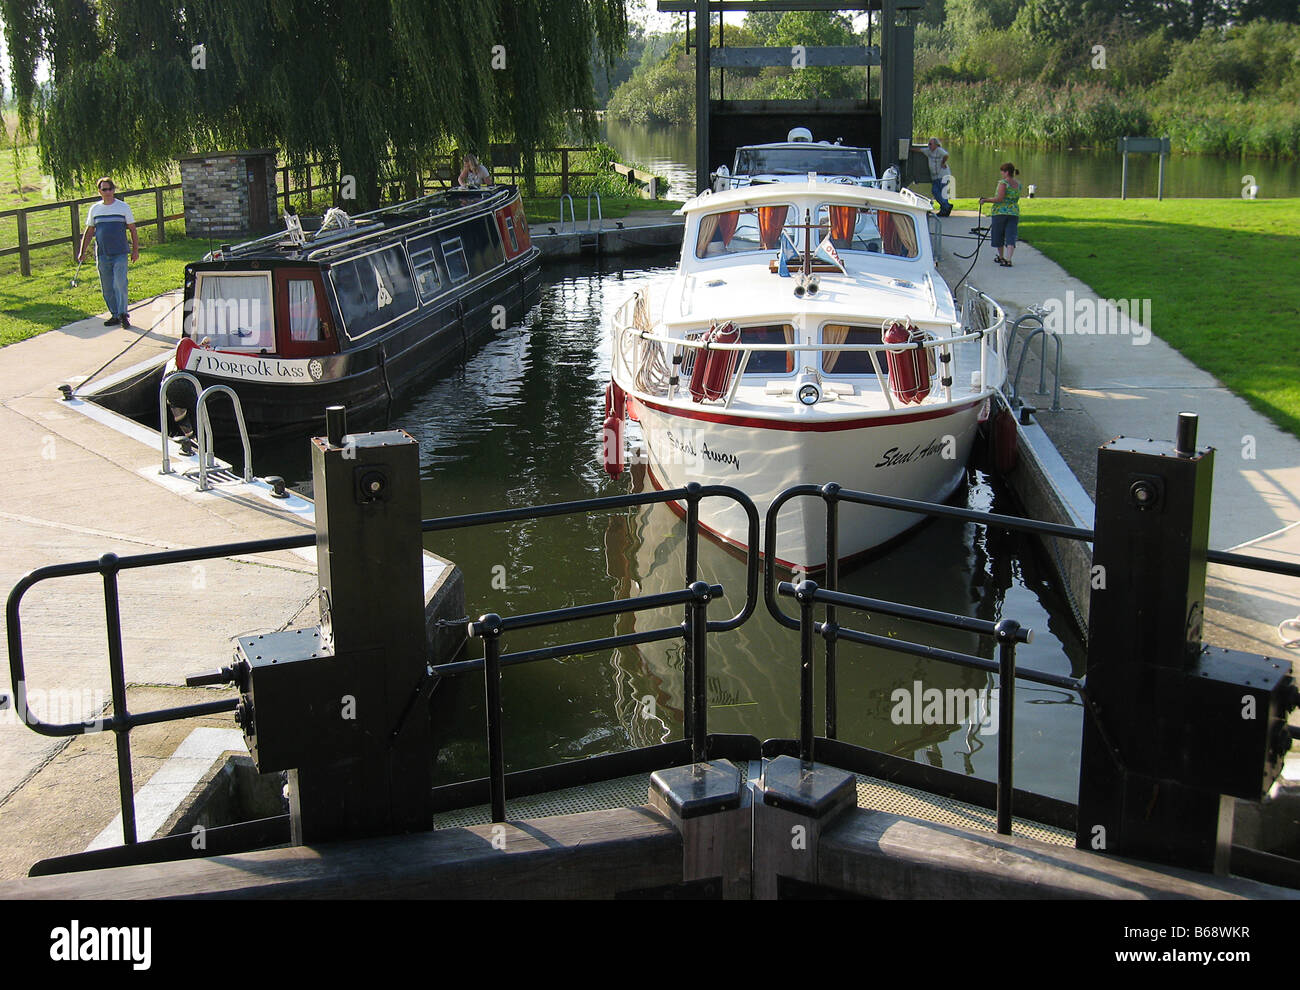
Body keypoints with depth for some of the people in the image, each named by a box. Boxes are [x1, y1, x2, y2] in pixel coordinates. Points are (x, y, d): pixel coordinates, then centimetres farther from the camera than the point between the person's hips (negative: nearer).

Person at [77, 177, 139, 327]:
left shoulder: (123, 207, 3)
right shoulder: (95, 209, 9)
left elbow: (132, 229, 7)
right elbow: (89, 232, 16)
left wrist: (135, 250, 3)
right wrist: (82, 252, 10)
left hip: (120, 254, -3)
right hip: (102, 254, 3)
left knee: (120, 284, -13)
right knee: (107, 288, 6)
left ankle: (122, 314, -5)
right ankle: (114, 315, 16)